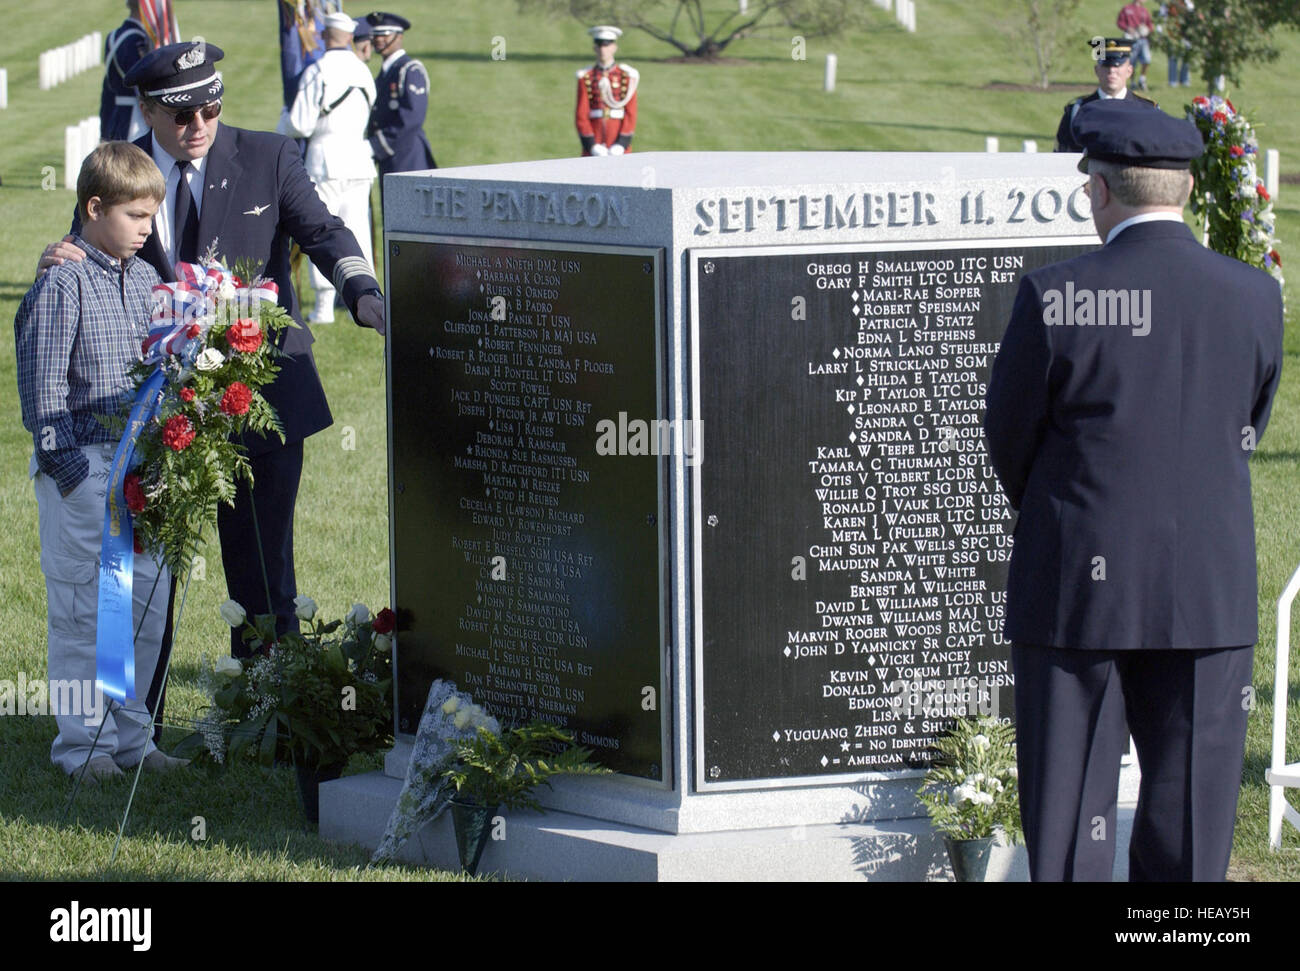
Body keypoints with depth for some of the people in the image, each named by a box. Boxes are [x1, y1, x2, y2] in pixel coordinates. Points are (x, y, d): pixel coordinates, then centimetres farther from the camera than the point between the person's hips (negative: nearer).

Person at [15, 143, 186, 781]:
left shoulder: (146, 280, 11)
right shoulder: (63, 284, -10)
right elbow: (42, 382, -11)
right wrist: (65, 465, -13)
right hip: (82, 466, -6)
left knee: (147, 603, 8)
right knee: (82, 608, 0)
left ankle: (129, 734, 20)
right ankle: (82, 742, 10)